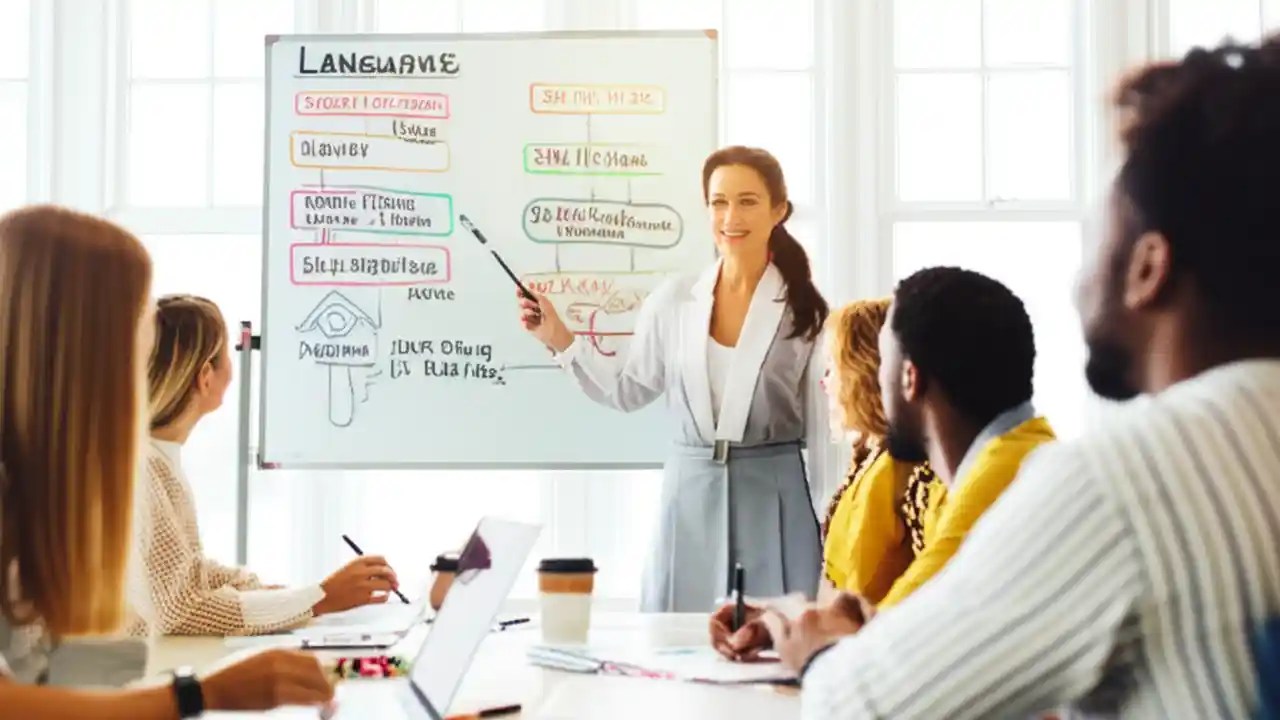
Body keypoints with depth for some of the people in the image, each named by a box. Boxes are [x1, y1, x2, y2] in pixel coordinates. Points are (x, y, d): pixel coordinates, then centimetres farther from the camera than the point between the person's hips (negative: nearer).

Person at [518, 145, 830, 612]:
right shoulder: (672, 301, 2)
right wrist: (559, 338, 2)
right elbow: (627, 391, 10)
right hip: (691, 495, 2)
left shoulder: (806, 310, -3)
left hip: (775, 498, -2)